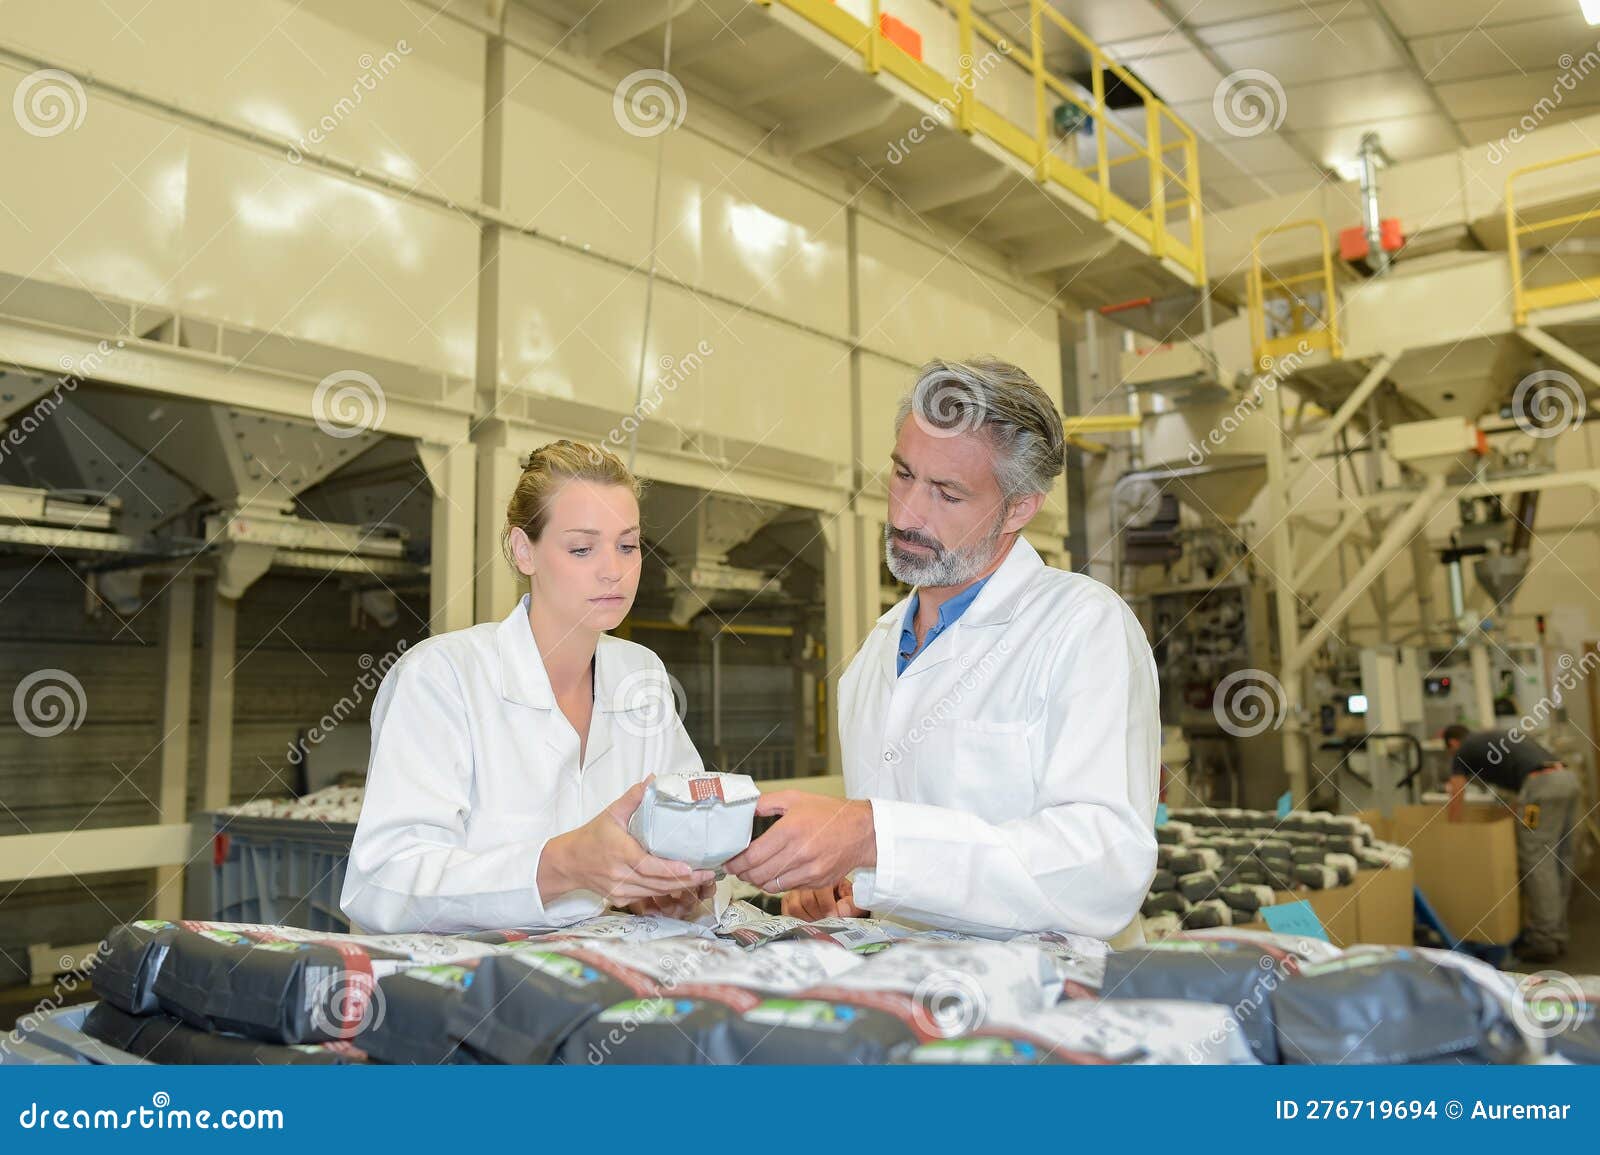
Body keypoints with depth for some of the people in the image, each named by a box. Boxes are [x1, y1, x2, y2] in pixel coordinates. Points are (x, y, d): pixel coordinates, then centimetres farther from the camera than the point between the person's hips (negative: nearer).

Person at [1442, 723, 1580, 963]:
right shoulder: (1498, 737, 36)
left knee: (1537, 863, -4)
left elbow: (1456, 804, 16)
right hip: (1567, 778, 8)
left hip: (1542, 784, -8)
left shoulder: (1462, 751, 15)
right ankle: (1556, 935, 18)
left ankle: (1544, 942, -3)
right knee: (1559, 861, 13)